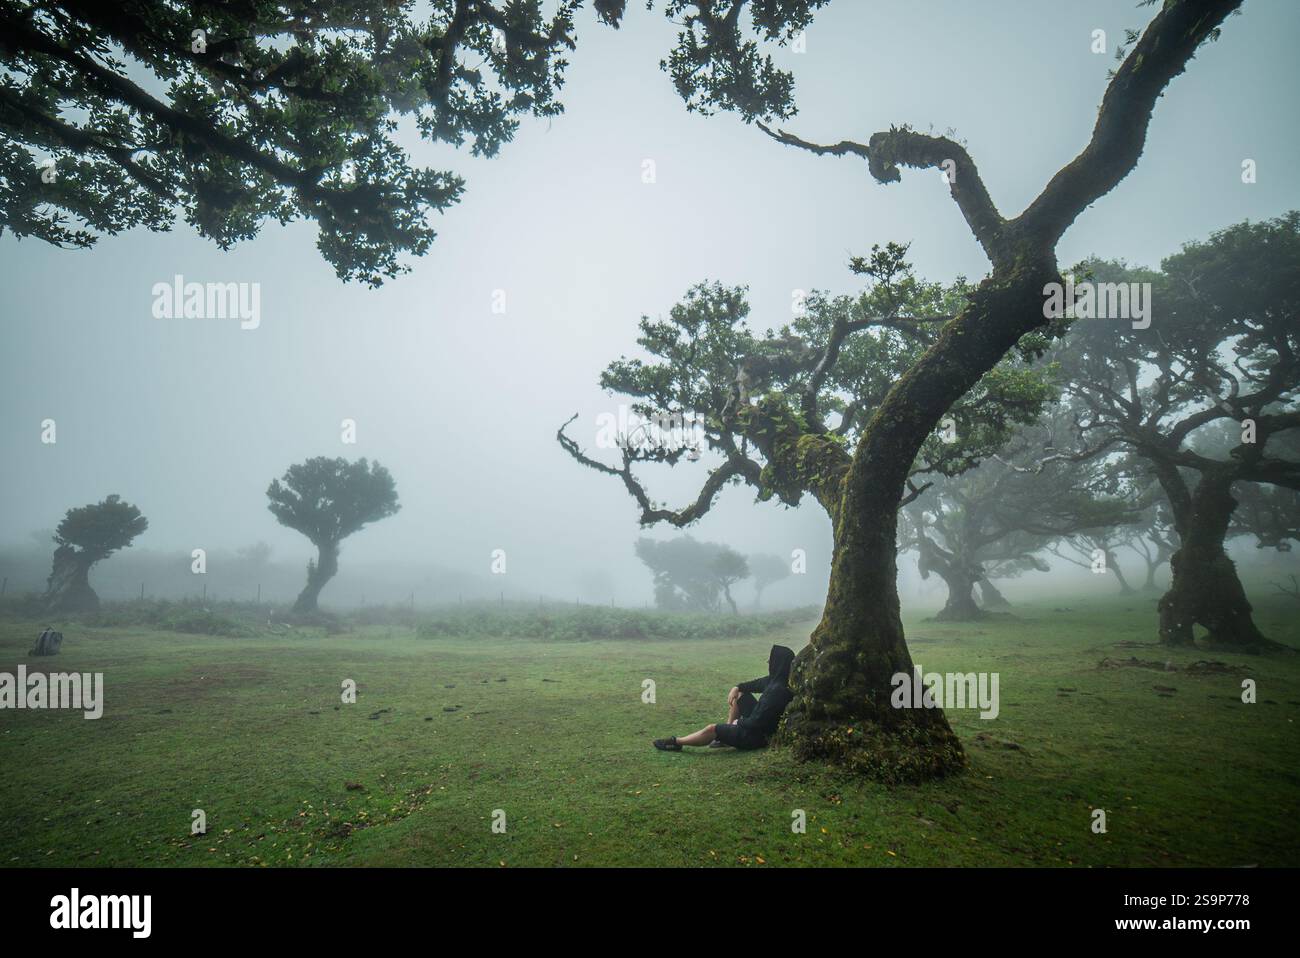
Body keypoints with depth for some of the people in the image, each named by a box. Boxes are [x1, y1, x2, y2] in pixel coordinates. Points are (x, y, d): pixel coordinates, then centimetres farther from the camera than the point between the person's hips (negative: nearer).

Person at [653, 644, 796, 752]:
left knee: (712, 729, -11)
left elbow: (756, 722, -29)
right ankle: (726, 735, 17)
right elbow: (756, 683, 17)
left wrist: (739, 722, -11)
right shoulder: (775, 679, -4)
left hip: (758, 735, -9)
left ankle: (676, 742, 8)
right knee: (738, 693, 14)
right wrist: (737, 687, 2)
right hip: (757, 722, 9)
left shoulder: (777, 690, -32)